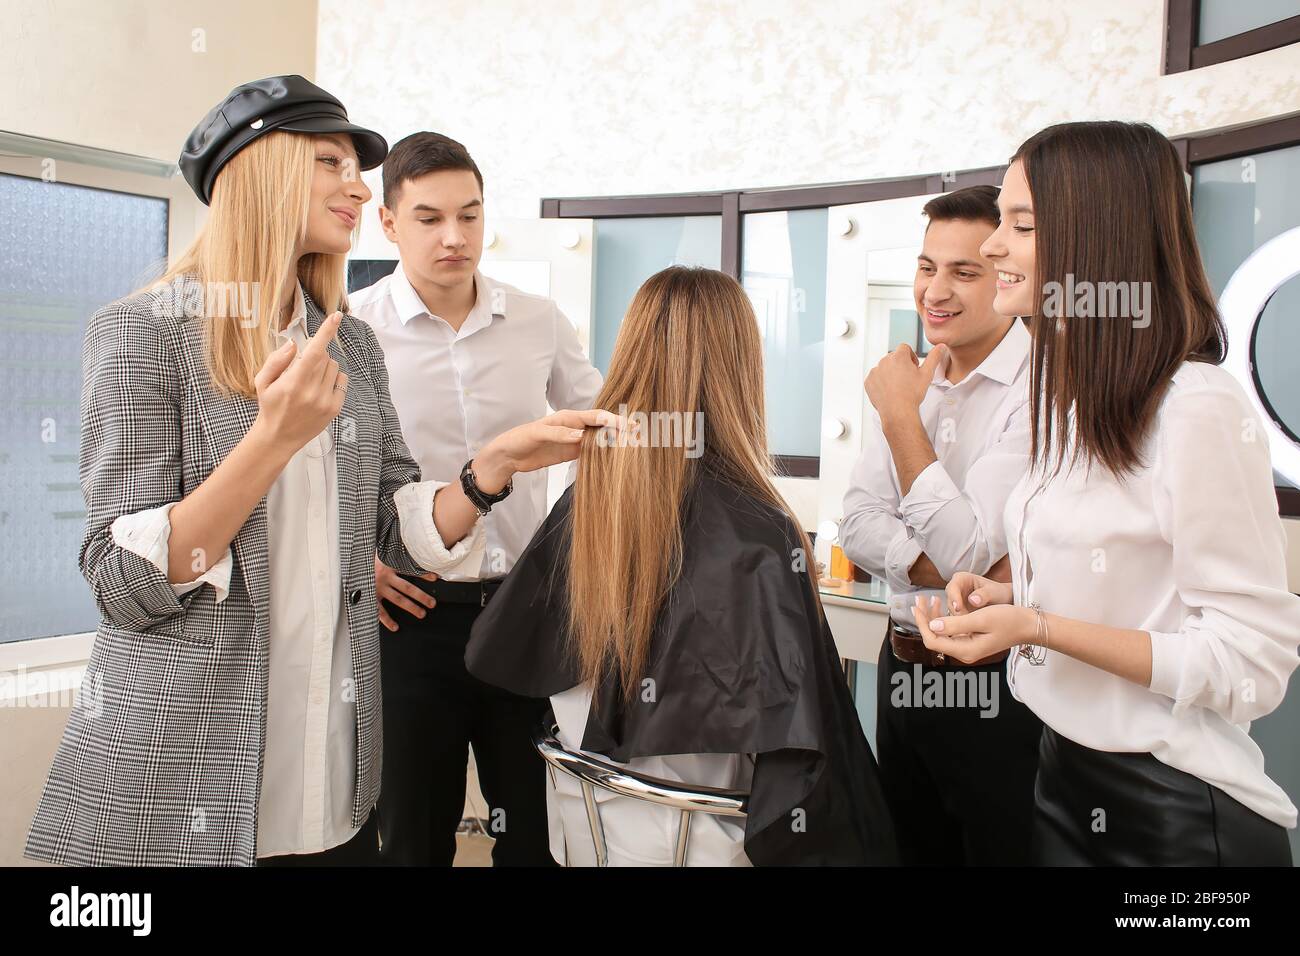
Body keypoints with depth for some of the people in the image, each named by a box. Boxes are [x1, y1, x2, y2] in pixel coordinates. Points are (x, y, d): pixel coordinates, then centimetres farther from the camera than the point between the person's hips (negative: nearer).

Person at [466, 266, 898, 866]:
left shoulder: (582, 502, -8)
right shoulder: (756, 535, -24)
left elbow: (497, 654, 3)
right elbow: (792, 749, -23)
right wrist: (819, 849, -12)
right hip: (694, 838, -4)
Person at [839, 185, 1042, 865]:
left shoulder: (1041, 391, -18)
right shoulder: (911, 380, 5)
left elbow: (963, 548, -23)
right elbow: (857, 525, -1)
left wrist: (901, 414, -17)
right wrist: (955, 573, -18)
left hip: (996, 687, -7)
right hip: (903, 667, 7)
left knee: (999, 848, 9)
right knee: (911, 849, 23)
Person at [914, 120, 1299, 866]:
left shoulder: (1198, 406, -20)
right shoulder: (1073, 400, 5)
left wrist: (1037, 627, -24)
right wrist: (1007, 596, -2)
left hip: (1177, 812, -7)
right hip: (1068, 777, 8)